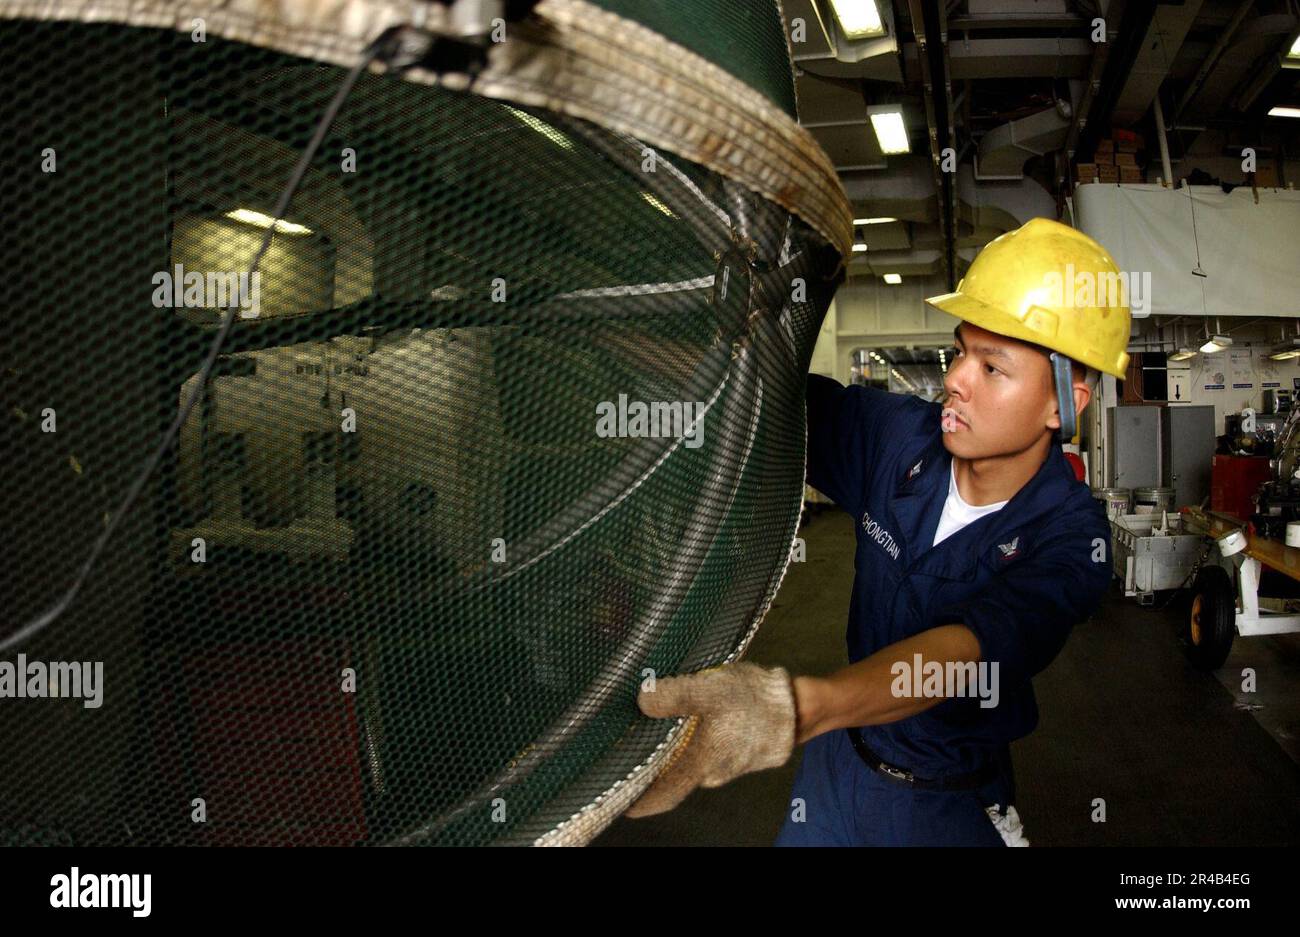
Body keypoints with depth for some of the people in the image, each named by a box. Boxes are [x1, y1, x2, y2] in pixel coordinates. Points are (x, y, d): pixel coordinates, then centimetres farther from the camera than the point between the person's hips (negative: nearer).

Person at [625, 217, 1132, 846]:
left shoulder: (1071, 538, -25)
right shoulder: (900, 436, -14)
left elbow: (972, 648, -42)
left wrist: (790, 710, -60)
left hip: (951, 807, -3)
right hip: (837, 762, 3)